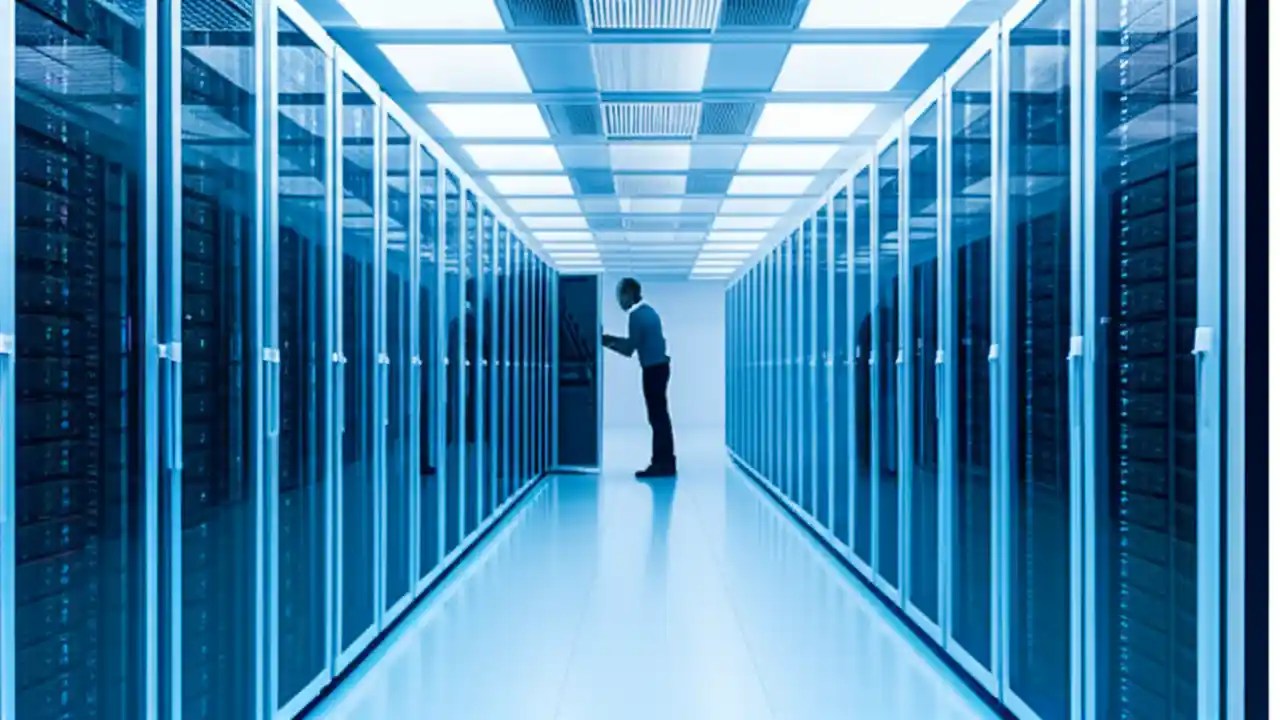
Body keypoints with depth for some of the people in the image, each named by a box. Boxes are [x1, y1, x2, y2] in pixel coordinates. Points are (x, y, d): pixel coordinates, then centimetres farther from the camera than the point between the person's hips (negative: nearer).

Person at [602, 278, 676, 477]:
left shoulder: (636, 315, -14)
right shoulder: (647, 311, 16)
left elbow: (629, 349, -13)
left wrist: (607, 342, -1)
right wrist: (611, 339, 16)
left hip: (653, 369, -10)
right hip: (659, 366, 10)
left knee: (657, 417, -7)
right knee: (660, 416, 12)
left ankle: (662, 464, -4)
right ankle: (664, 462, 16)